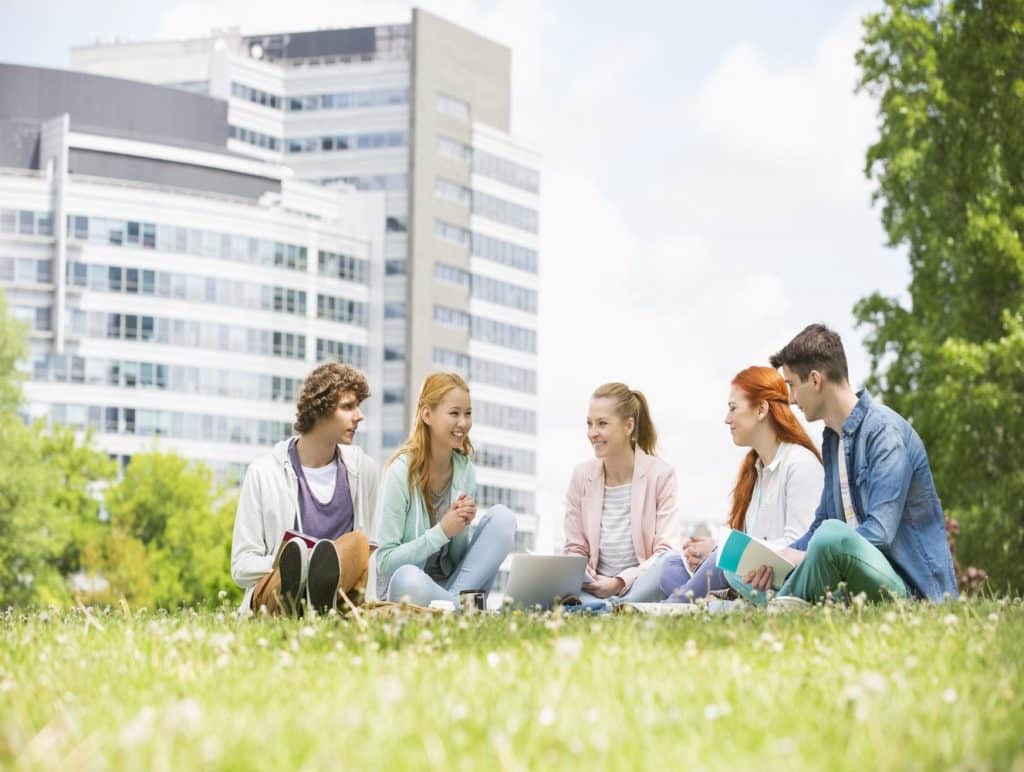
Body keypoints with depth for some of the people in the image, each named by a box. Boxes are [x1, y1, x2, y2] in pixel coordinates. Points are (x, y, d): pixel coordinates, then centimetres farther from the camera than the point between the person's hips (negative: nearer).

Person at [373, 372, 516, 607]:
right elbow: (384, 561, -15)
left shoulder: (465, 470, 4)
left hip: (450, 583, 6)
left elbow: (459, 559, 8)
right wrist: (443, 531, -21)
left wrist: (461, 529, -14)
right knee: (407, 577, -40)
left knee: (502, 517, -10)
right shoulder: (401, 471, -12)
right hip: (405, 589, -6)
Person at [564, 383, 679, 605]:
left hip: (641, 586, -2)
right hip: (594, 590, 2)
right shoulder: (581, 476, 8)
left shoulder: (661, 475, -2)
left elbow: (666, 553, -7)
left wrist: (620, 582, -21)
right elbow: (575, 549, 13)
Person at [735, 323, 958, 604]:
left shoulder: (885, 431, -13)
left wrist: (806, 557, -18)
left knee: (832, 535, -36)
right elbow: (821, 525, 18)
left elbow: (879, 533, -23)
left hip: (912, 587, -9)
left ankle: (790, 611, -18)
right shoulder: (832, 439, 15)